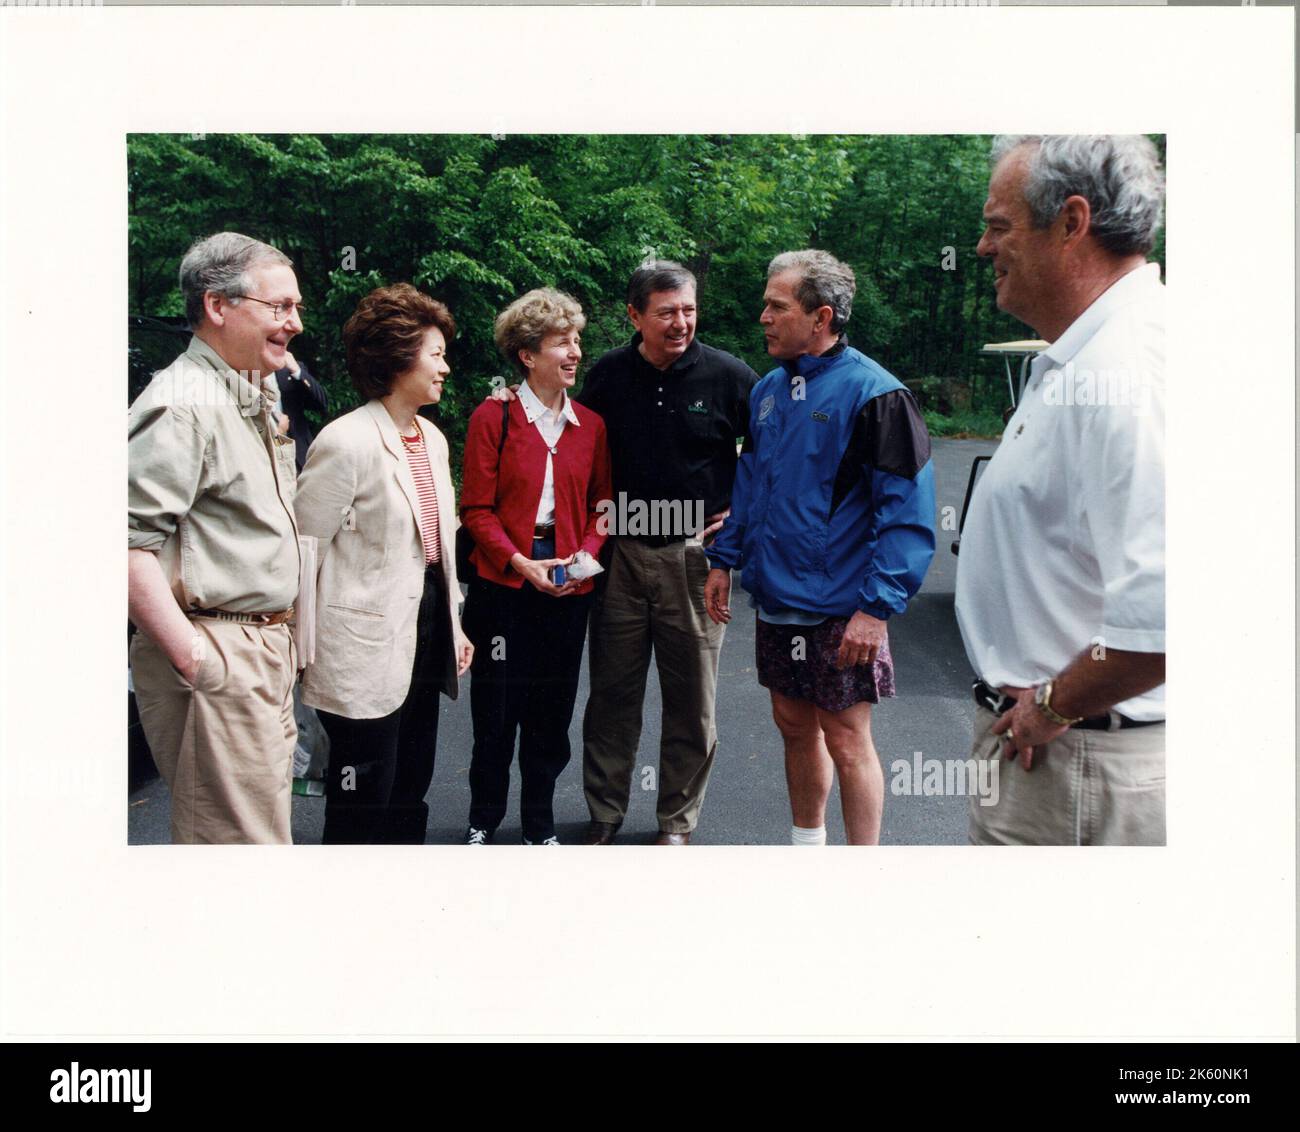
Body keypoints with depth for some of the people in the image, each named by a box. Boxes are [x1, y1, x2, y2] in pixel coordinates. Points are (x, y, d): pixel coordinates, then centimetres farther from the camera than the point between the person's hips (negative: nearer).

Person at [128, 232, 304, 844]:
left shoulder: (255, 399, 17)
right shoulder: (181, 404, -15)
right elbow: (129, 542, -25)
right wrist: (192, 655, -26)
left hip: (268, 649, 10)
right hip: (218, 656, -10)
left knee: (268, 815, 16)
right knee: (236, 837, -5)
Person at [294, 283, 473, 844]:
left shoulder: (432, 438, 11)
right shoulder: (347, 441, -15)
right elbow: (304, 550, -14)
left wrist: (455, 623, 16)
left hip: (425, 639, 8)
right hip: (367, 649, -8)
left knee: (409, 797, 18)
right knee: (363, 806, 3)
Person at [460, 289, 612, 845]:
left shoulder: (590, 425, 8)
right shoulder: (493, 417, -3)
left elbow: (601, 505, 11)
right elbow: (477, 509, -6)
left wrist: (587, 553, -7)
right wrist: (521, 563, -17)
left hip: (569, 584, 3)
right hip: (503, 580, -3)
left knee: (552, 710, 9)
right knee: (496, 706, 4)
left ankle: (540, 827, 23)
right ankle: (482, 822, 22)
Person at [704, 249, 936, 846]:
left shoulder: (873, 393, -15)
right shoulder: (768, 389, 9)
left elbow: (907, 512, -17)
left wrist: (878, 606, -22)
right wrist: (725, 559, 15)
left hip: (842, 611, -7)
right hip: (776, 601, 7)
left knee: (846, 740, 1)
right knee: (795, 726, 18)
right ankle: (806, 842, 36)